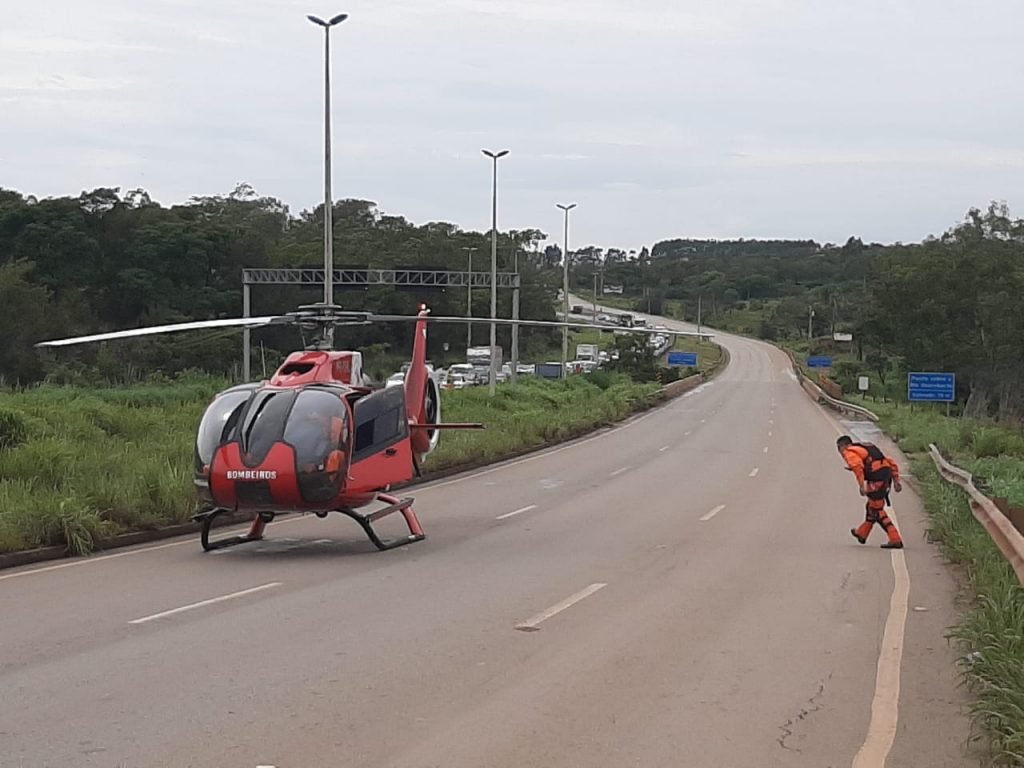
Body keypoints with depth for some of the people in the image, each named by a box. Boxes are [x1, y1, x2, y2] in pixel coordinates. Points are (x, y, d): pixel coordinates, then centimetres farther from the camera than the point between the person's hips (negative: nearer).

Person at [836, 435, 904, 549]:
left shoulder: (849, 452, 5)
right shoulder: (868, 448, 30)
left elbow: (858, 466, -19)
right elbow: (891, 463, 25)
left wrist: (861, 486, -22)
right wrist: (896, 481, 20)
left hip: (876, 478, -9)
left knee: (877, 511, -1)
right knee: (872, 506, 24)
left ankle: (895, 540, -5)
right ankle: (862, 534, 42)